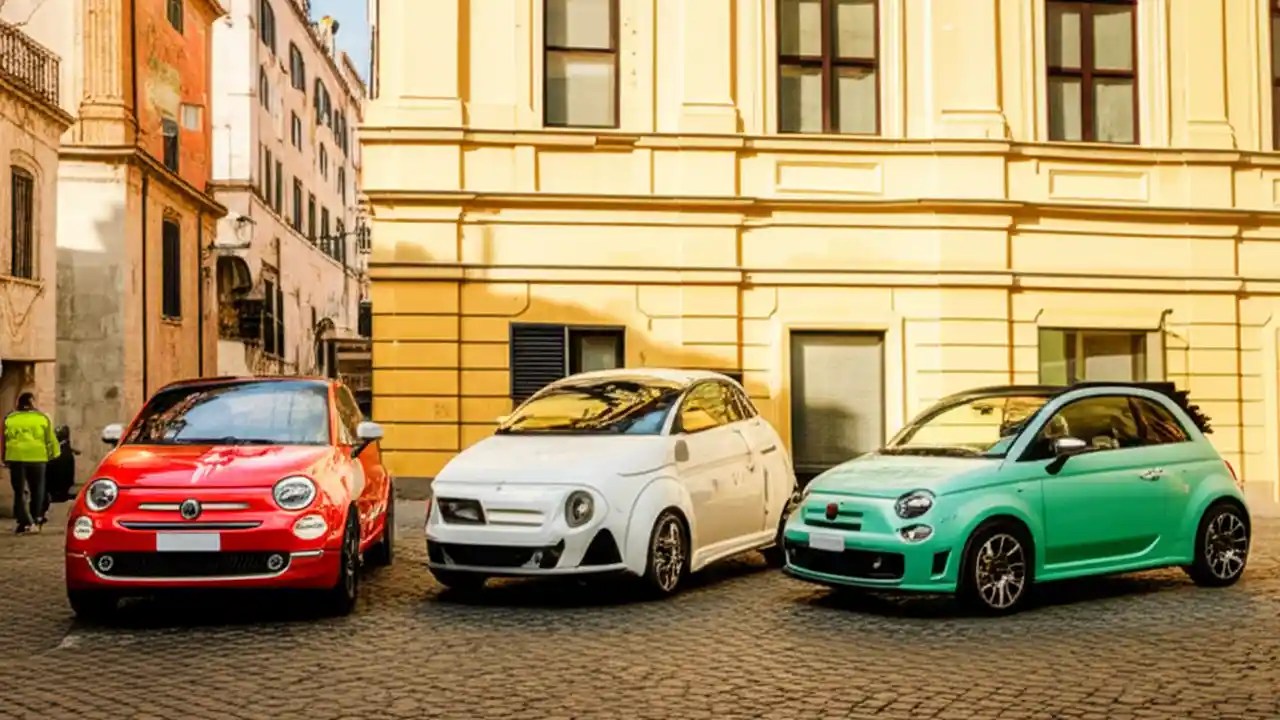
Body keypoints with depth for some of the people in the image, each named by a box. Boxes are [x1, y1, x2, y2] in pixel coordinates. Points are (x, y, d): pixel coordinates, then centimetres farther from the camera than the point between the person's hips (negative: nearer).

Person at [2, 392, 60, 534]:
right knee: (37, 490, 13)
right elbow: (50, 440, 7)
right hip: (37, 458, 0)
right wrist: (54, 454, 19)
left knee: (20, 492, 3)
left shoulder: (9, 419, 8)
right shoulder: (42, 418, 5)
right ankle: (36, 520, 17)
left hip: (16, 458, 0)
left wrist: (5, 458, 17)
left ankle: (26, 522, -8)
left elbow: (4, 441, 9)